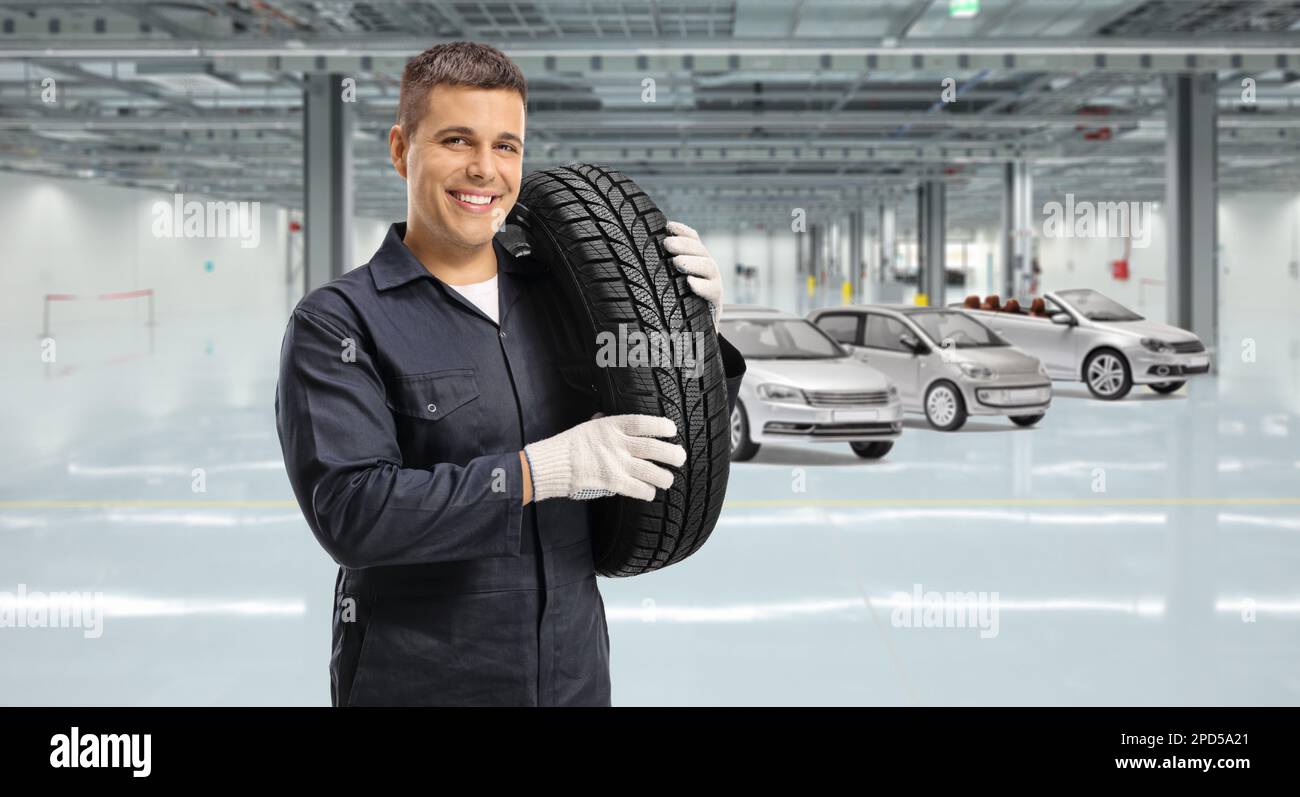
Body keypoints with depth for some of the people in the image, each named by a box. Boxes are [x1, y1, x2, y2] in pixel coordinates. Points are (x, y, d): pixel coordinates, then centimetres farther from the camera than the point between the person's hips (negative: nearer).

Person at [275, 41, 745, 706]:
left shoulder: (559, 295, 6)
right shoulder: (338, 322, -8)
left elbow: (670, 446, 13)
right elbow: (350, 512, -20)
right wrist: (540, 470, -22)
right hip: (418, 682, -4)